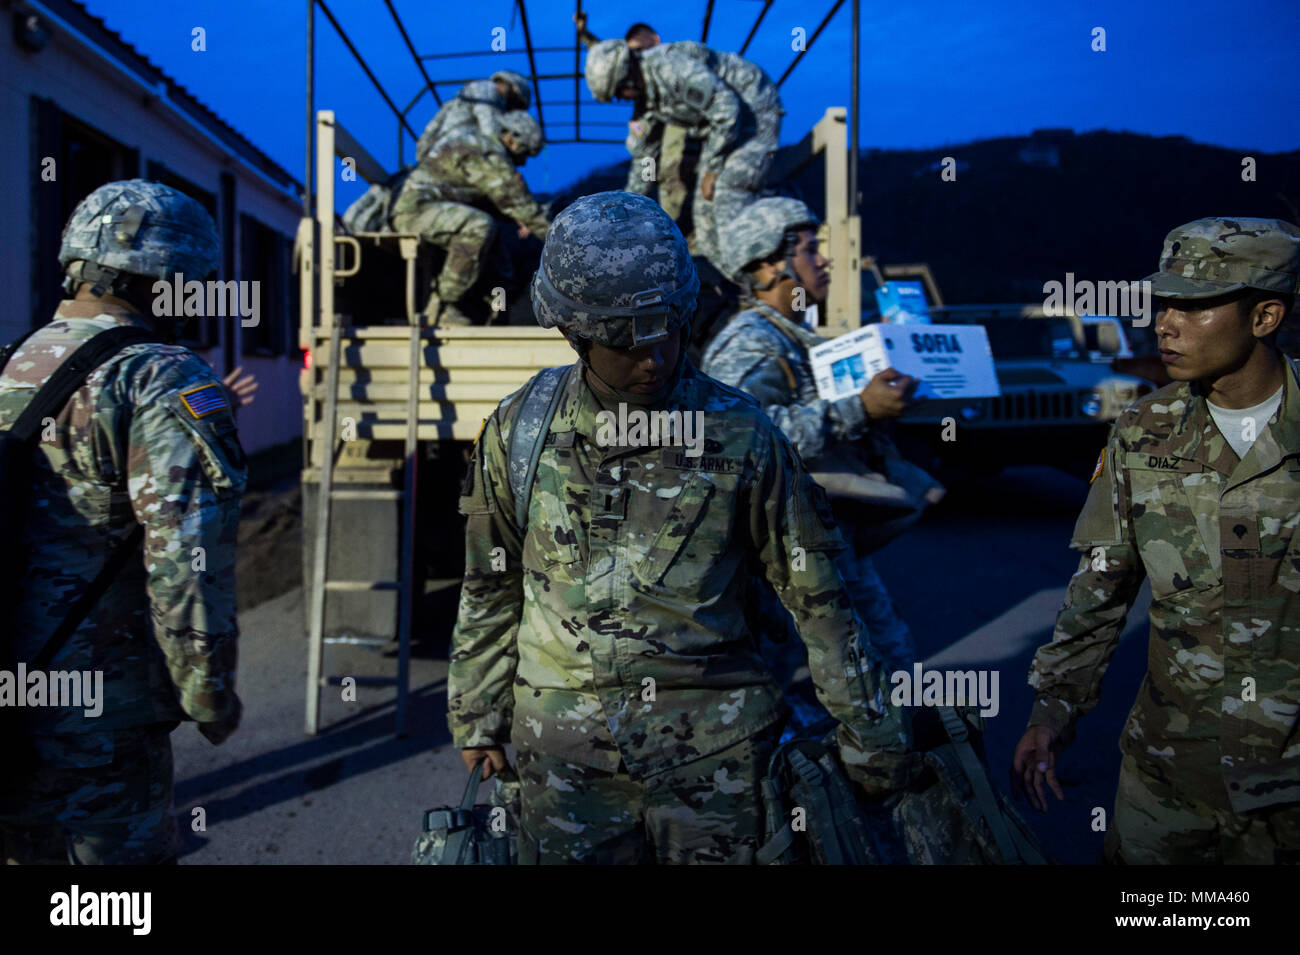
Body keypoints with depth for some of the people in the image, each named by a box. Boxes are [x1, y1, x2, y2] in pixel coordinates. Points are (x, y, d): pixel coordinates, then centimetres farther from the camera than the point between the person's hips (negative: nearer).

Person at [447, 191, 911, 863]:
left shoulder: (739, 434, -7)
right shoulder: (517, 433, -3)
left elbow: (814, 593, -1)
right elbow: (490, 592, 8)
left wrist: (866, 731, 4)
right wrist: (477, 719, 12)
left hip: (712, 747, -1)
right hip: (564, 749, 2)